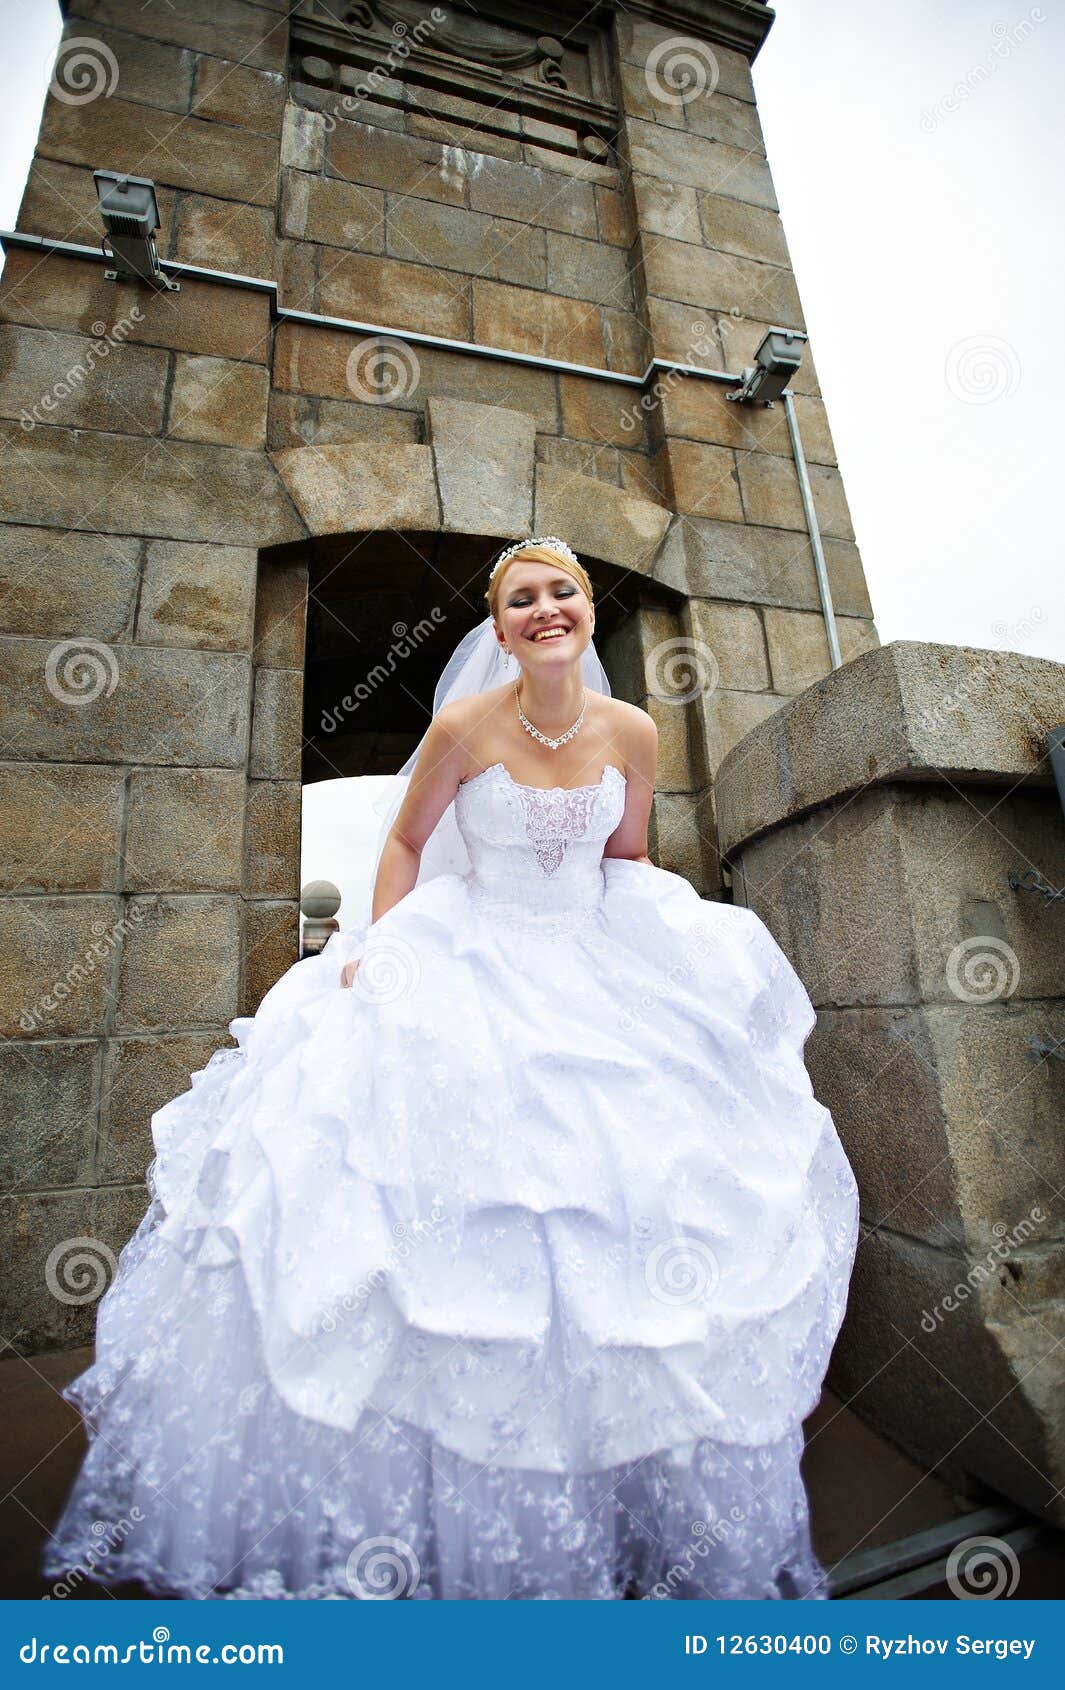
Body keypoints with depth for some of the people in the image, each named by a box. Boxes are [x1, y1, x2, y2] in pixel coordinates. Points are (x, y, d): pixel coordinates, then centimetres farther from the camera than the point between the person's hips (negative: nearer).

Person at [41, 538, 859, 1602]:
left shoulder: (631, 732, 0)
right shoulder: (464, 727, -9)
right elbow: (404, 843, 2)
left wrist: (673, 940, -1)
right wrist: (382, 949, -7)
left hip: (596, 965, 4)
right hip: (468, 961, -3)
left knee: (628, 1189, 5)